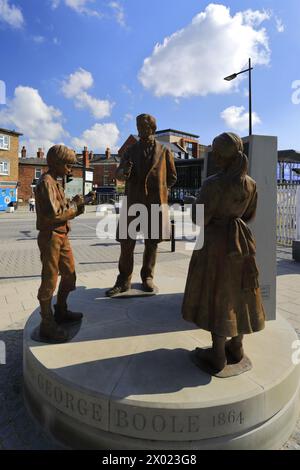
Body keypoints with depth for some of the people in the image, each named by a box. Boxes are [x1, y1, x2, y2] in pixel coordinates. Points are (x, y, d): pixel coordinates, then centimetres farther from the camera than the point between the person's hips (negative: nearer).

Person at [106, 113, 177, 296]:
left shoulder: (164, 151, 7)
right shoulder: (131, 150, 11)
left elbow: (172, 178, 14)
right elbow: (119, 174, 2)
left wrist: (158, 187, 6)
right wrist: (123, 173, -21)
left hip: (156, 202, 0)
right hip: (133, 202, 1)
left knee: (152, 243, 8)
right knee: (126, 243, -1)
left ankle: (147, 277, 23)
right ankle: (124, 281, 10)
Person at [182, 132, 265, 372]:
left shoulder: (213, 183, -20)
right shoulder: (251, 184, -1)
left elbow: (199, 219, -16)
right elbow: (249, 215, 11)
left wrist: (199, 201, 3)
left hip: (216, 242, -5)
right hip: (241, 240, 6)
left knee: (216, 296, 5)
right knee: (239, 294, 16)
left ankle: (218, 355, 16)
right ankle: (236, 347, 30)